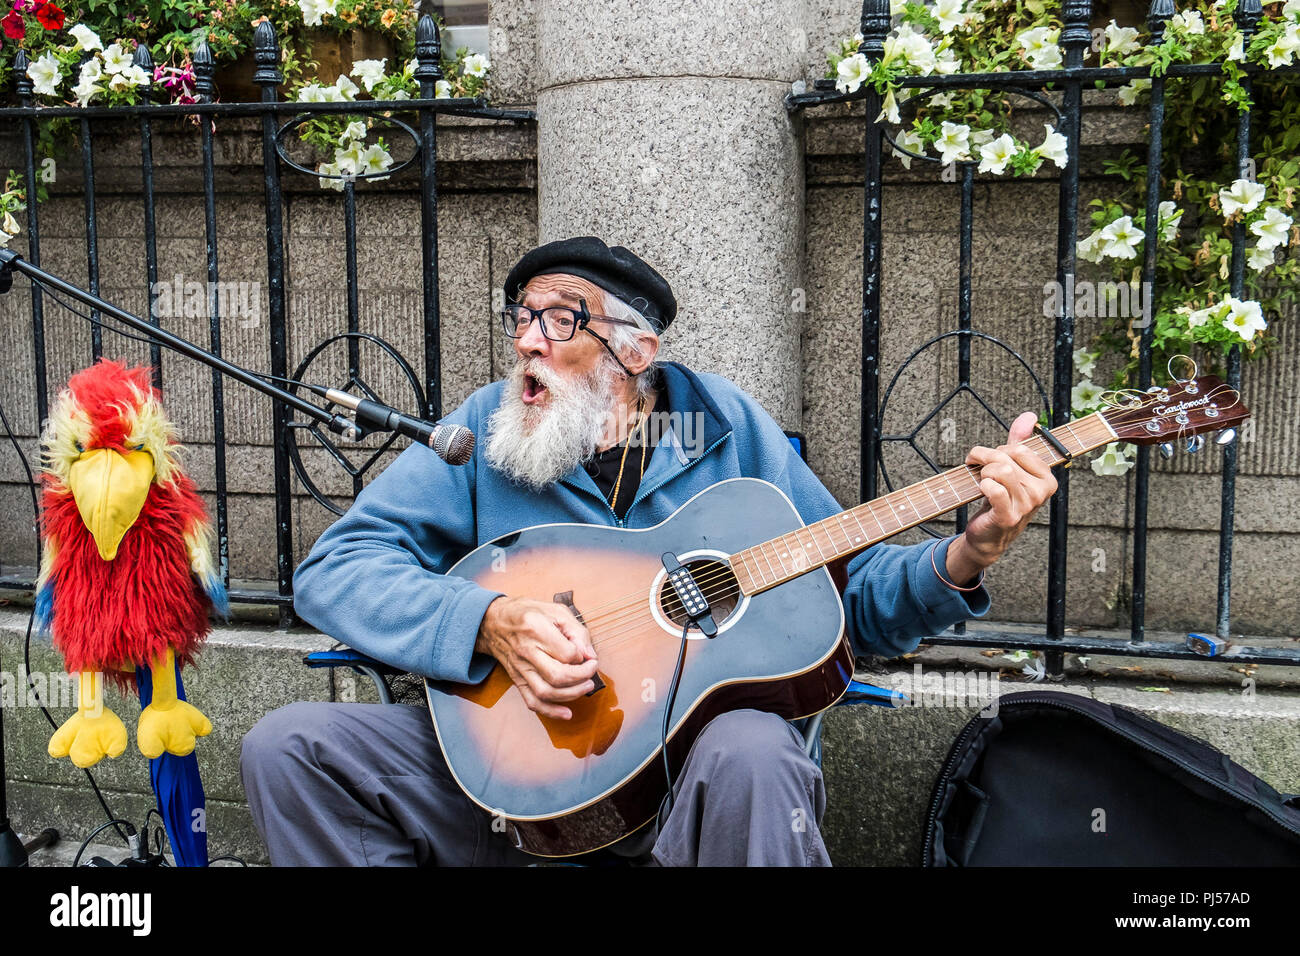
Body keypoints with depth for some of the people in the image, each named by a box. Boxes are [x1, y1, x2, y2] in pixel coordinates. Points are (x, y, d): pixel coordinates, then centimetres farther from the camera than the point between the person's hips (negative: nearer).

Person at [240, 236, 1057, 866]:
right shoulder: (487, 428, 3)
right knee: (289, 746, -15)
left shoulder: (728, 429, 3)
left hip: (694, 743, -2)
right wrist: (490, 622, -21)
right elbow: (334, 568, -4)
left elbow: (855, 594, 6)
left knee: (750, 754, -37)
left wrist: (972, 553, -14)